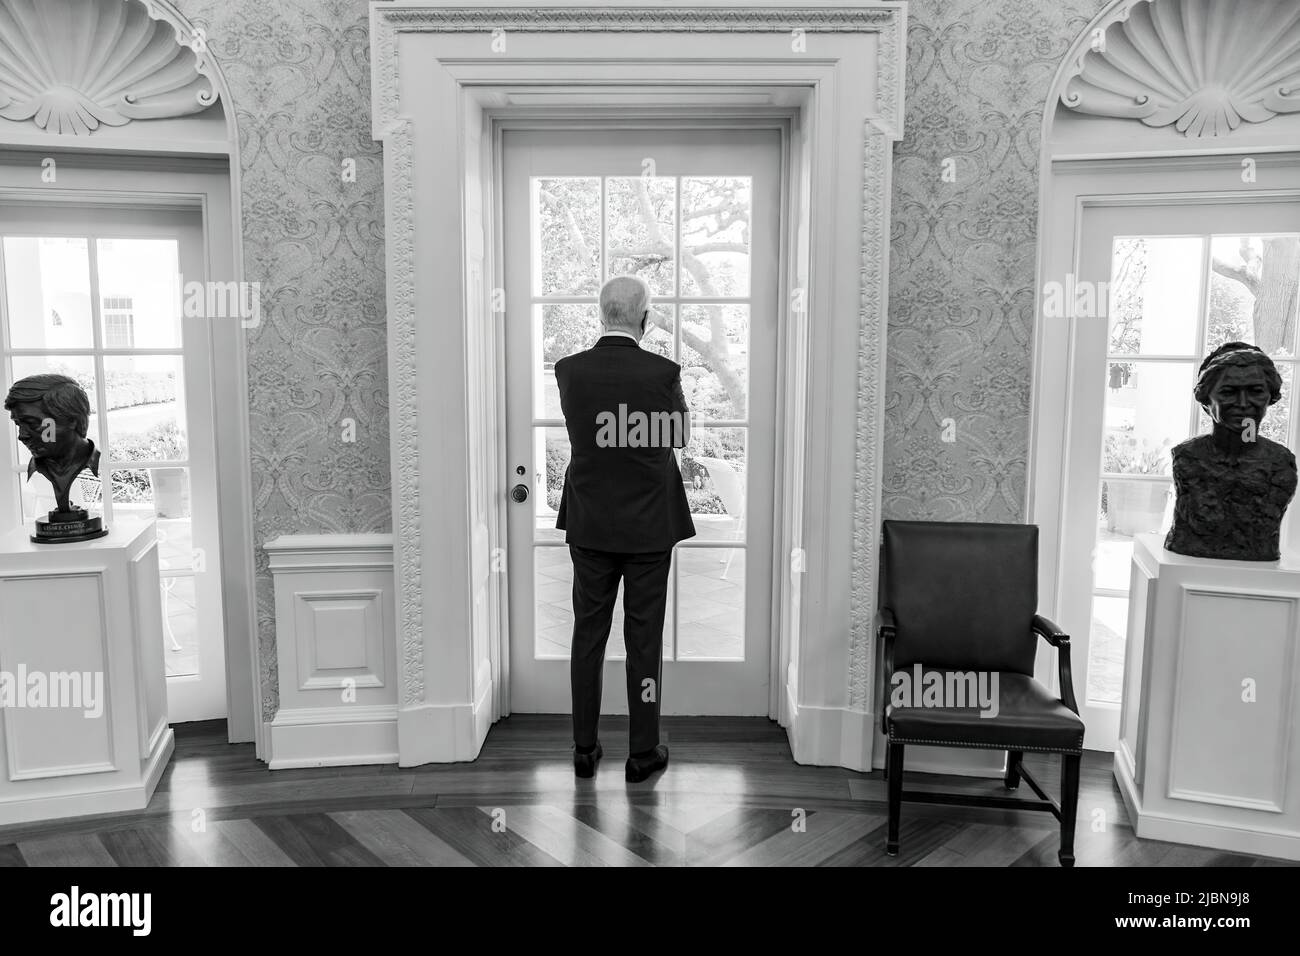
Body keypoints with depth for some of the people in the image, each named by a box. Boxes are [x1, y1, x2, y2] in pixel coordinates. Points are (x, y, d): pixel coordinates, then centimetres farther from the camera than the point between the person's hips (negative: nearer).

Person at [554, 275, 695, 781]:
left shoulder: (569, 370, -6)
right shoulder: (663, 372, -13)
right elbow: (680, 435, 3)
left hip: (589, 526, 2)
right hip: (649, 528, -2)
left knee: (588, 635, 12)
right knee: (644, 639, 8)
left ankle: (585, 749, 22)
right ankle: (643, 751, 18)